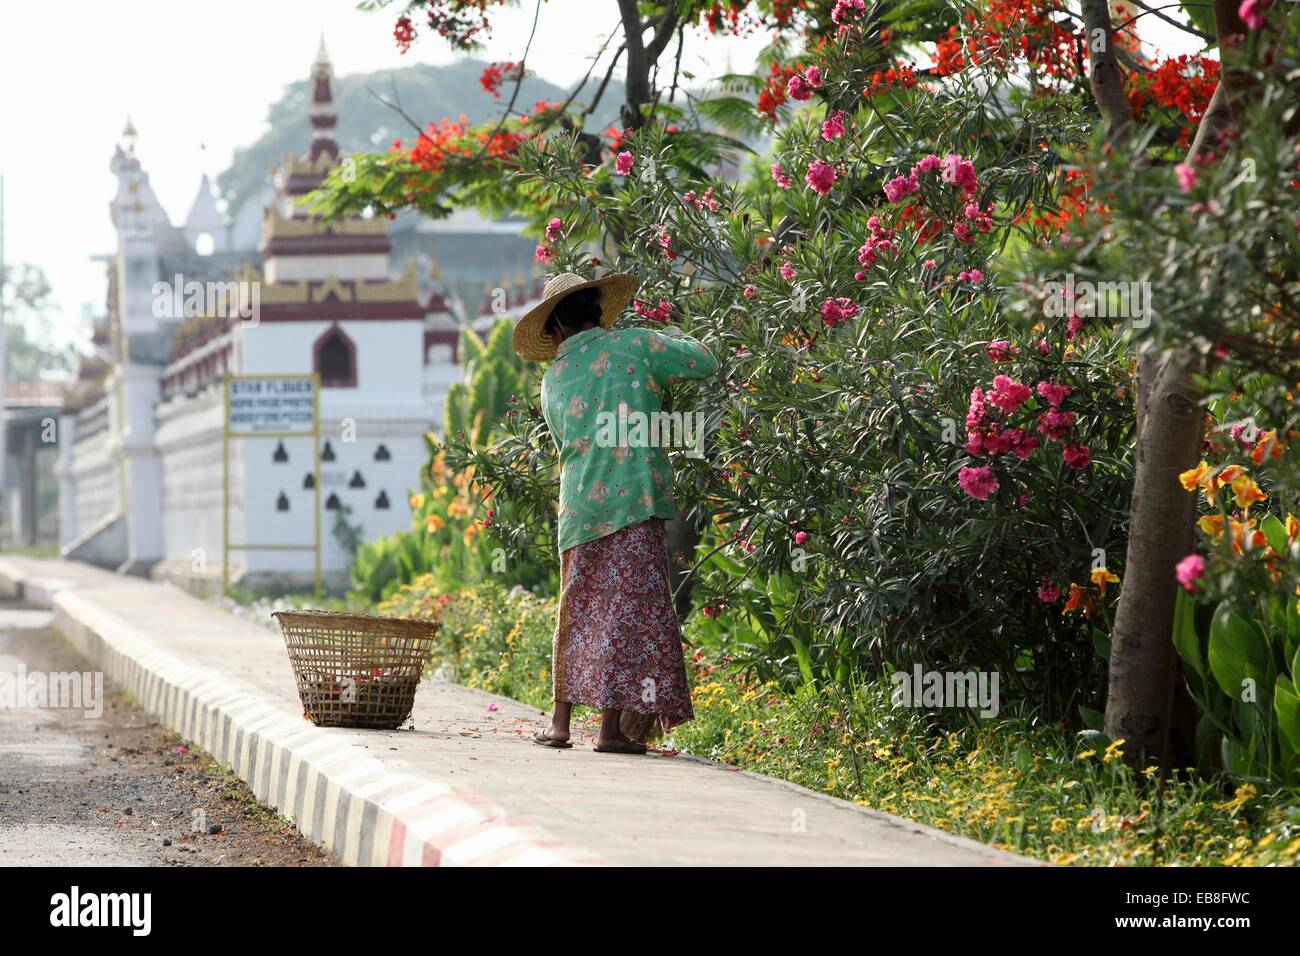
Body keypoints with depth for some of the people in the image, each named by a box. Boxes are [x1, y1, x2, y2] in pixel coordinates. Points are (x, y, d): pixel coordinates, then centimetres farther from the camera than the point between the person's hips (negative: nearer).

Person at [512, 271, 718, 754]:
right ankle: (613, 725, -5)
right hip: (632, 500, -4)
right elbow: (707, 362, 3)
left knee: (578, 613, 15)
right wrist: (675, 336, 23)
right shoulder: (633, 345, 0)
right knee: (628, 608, -2)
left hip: (577, 510, 5)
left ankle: (560, 722, 18)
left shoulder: (553, 380, 13)